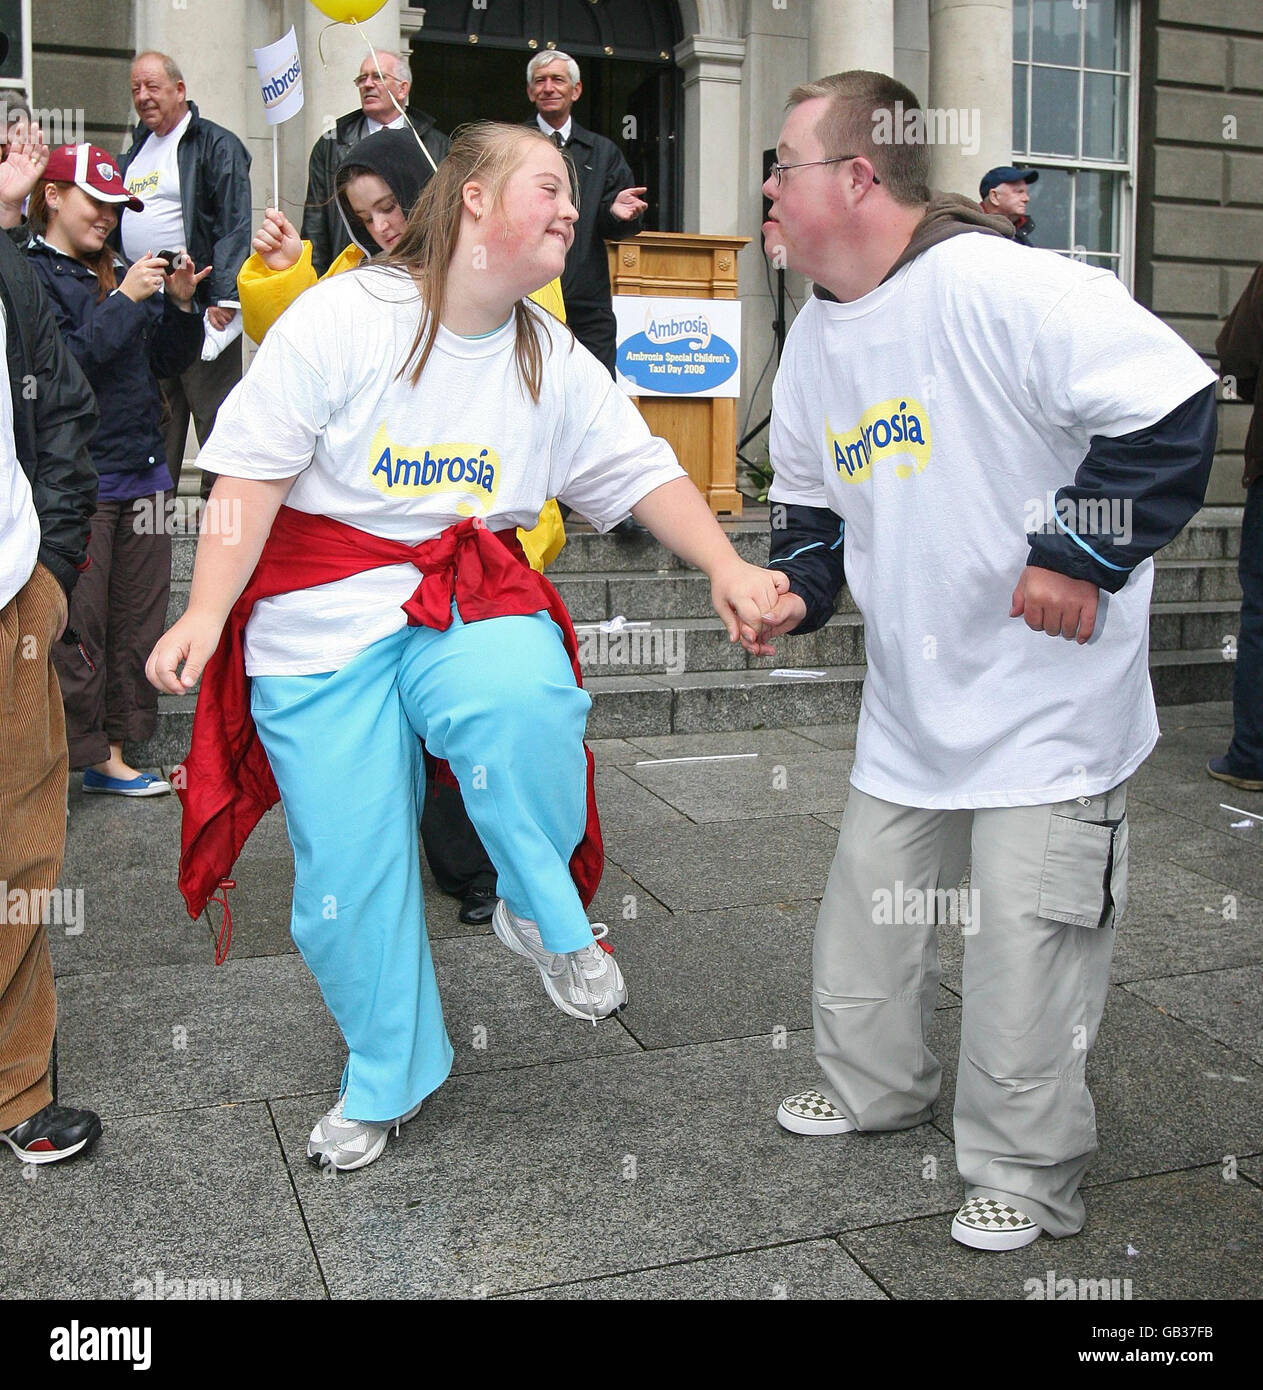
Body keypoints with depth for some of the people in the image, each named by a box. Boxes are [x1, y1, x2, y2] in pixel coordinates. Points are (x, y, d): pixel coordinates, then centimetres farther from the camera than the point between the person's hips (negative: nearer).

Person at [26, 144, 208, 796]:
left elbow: (165, 362, 16)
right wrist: (125, 301, -13)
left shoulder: (118, 275, 12)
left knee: (135, 622, 11)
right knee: (75, 629, -4)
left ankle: (109, 755, 23)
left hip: (140, 473, 7)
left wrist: (178, 305, 1)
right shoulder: (30, 275, -6)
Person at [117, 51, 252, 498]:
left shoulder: (216, 144, -4)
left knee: (213, 409, -4)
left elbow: (234, 227, -13)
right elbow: (117, 219, 25)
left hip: (200, 306, -7)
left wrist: (223, 298, -20)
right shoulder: (137, 148, 19)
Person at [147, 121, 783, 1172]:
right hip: (325, 611, -2)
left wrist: (726, 569, -8)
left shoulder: (553, 359, 9)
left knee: (526, 707, -34)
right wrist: (206, 613, -15)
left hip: (474, 596, 2)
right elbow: (255, 468, -7)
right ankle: (388, 1079, 24)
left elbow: (643, 472, 7)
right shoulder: (342, 316, -5)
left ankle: (548, 919, -4)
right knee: (349, 863, -1)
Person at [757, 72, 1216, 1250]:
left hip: (1046, 698, -8)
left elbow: (1171, 399, -23)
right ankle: (873, 1087, 42)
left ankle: (1025, 1177, 22)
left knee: (1023, 939, 1)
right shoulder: (816, 337, 7)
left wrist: (1083, 555, -21)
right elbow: (810, 498, 20)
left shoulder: (994, 283, -21)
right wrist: (795, 590, 3)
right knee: (867, 901, 17)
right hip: (911, 696, 8)